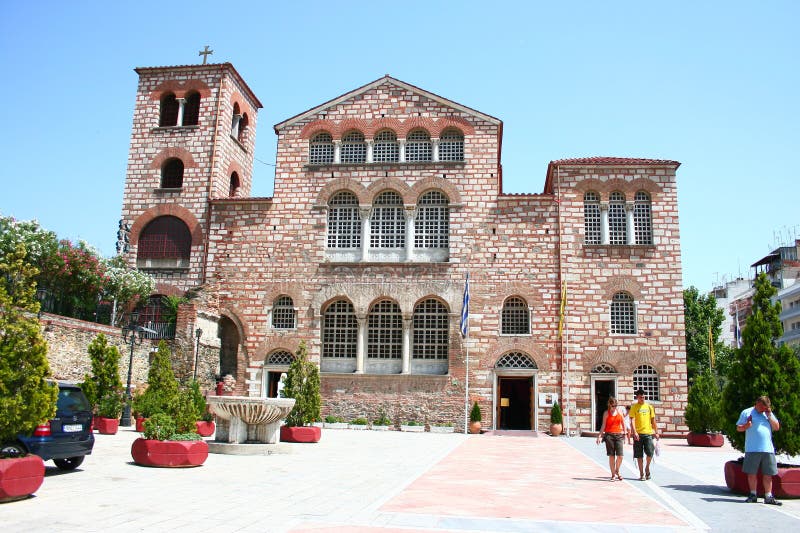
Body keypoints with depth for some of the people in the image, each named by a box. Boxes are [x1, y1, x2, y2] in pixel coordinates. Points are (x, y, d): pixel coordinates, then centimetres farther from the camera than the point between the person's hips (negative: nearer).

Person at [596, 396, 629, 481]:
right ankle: (613, 474, 12)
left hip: (619, 435, 2)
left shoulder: (620, 411, 7)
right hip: (609, 435, -2)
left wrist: (625, 434, 10)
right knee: (611, 456, 0)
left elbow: (623, 423, 13)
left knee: (620, 456, -5)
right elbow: (603, 425, 1)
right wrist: (600, 436, -7)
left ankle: (617, 471, 21)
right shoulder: (606, 413, 1)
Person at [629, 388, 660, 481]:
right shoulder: (634, 407, 1)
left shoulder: (649, 407, 11)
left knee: (650, 452, -10)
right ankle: (641, 474, 12)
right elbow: (632, 421, -8)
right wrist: (634, 432, -20)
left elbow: (653, 420, 16)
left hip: (648, 433, 2)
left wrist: (656, 432, 12)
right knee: (639, 455, 2)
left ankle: (647, 467, 17)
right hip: (638, 434, -2)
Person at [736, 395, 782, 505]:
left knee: (768, 474, 4)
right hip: (752, 450, -3)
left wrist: (769, 416, 0)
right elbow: (738, 428, 4)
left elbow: (777, 427, 11)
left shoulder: (769, 413, 16)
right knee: (752, 473, 2)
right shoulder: (747, 413, 5)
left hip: (768, 449, 3)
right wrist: (746, 426, -17)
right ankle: (753, 495, 13)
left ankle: (768, 497, 10)